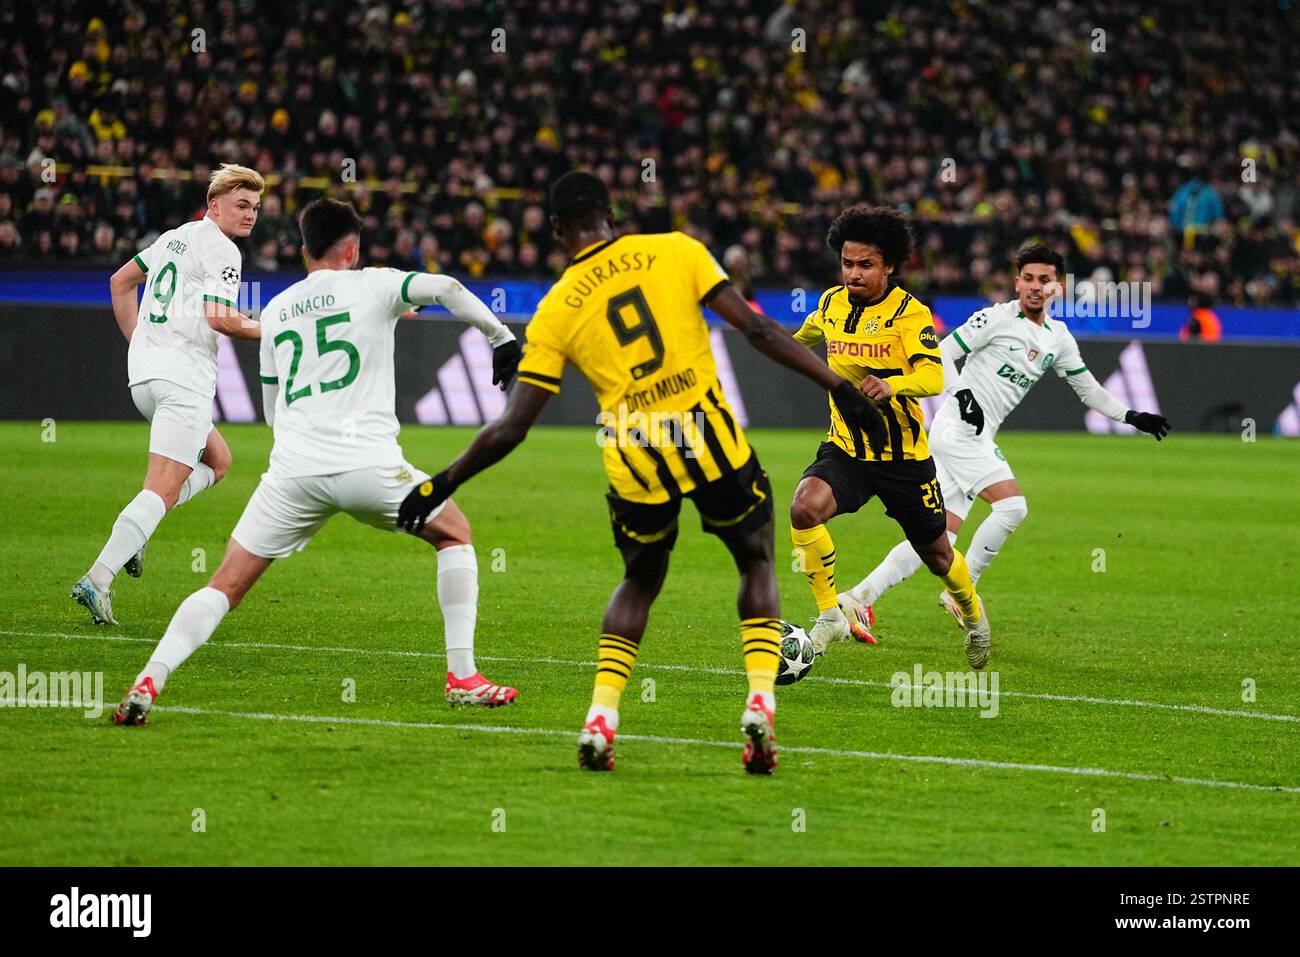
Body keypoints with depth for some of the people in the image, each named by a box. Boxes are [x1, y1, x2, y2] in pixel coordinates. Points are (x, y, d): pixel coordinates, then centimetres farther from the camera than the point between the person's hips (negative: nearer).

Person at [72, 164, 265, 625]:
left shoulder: (175, 237, 19)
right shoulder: (221, 250, -8)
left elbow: (120, 281, 27)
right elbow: (219, 317, -18)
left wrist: (137, 341, 29)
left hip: (144, 372, 9)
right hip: (184, 376, -9)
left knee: (218, 461, 23)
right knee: (163, 489, -12)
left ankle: (133, 532, 6)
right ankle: (98, 578, -24)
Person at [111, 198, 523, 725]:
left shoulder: (275, 310, 21)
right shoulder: (370, 287, 8)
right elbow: (443, 287, -11)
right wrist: (501, 335, 1)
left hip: (293, 469, 3)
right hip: (368, 464, -3)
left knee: (226, 585, 6)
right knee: (455, 534, 21)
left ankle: (148, 681, -14)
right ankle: (463, 677, 13)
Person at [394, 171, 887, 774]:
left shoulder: (557, 309, 4)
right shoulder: (675, 251, 3)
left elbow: (510, 429, 3)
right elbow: (756, 329, -4)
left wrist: (441, 486, 14)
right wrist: (836, 384, 0)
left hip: (633, 461, 1)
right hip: (710, 436, -1)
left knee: (639, 582, 27)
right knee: (757, 565, 20)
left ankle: (601, 716, 12)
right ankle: (760, 703, 1)